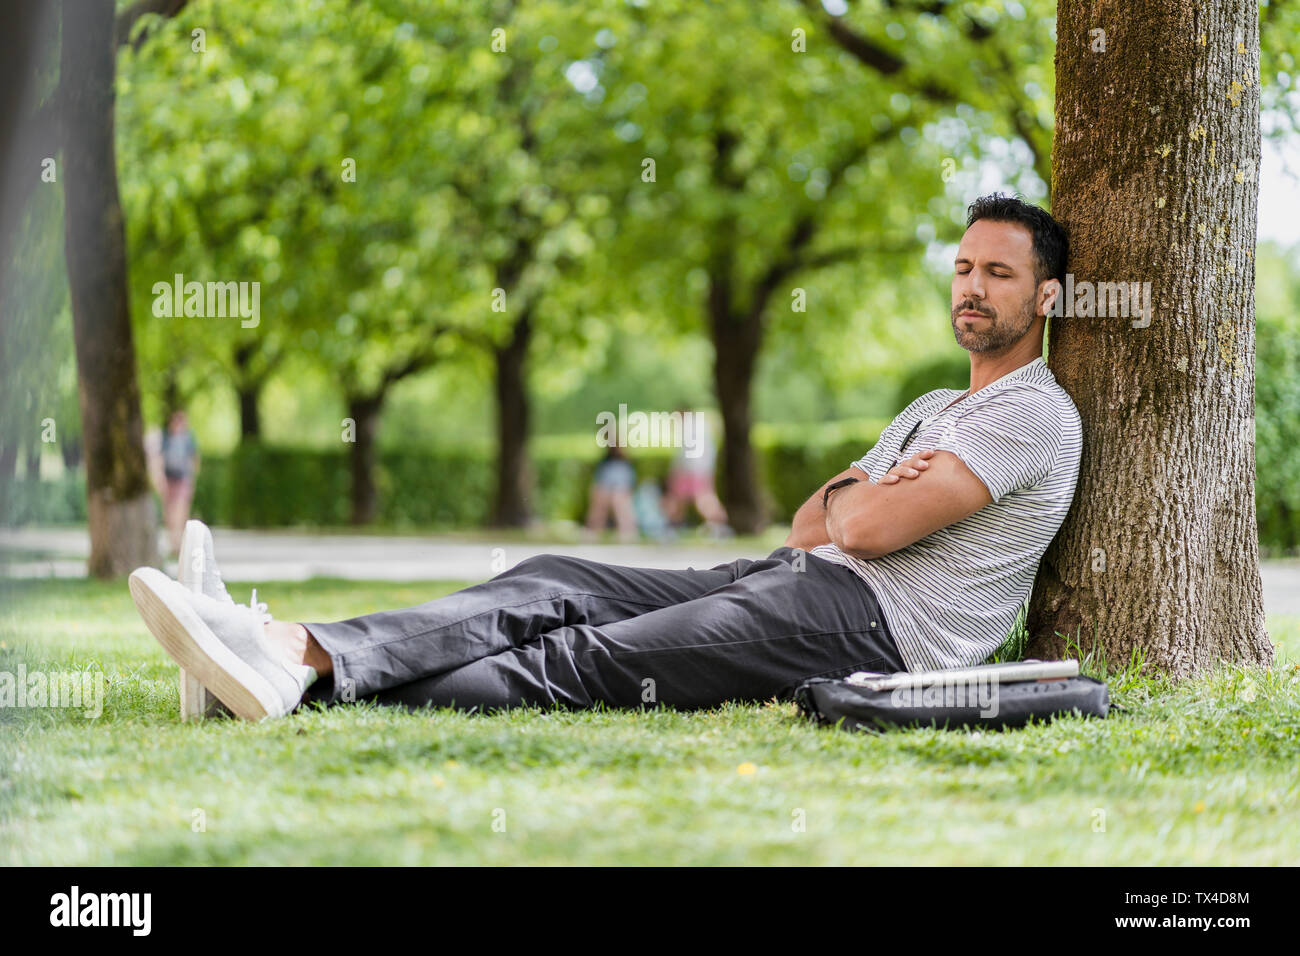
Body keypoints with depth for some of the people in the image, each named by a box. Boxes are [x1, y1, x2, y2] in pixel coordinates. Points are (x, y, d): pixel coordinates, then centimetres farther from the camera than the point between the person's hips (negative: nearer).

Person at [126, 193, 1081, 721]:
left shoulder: (1035, 415, -2)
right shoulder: (931, 410, 31)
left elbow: (867, 529, -13)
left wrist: (847, 502, 9)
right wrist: (855, 491, 5)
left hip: (874, 617, -9)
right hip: (793, 577, 9)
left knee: (598, 660, -24)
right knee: (554, 586, -12)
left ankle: (327, 694, -37)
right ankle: (308, 655, -31)